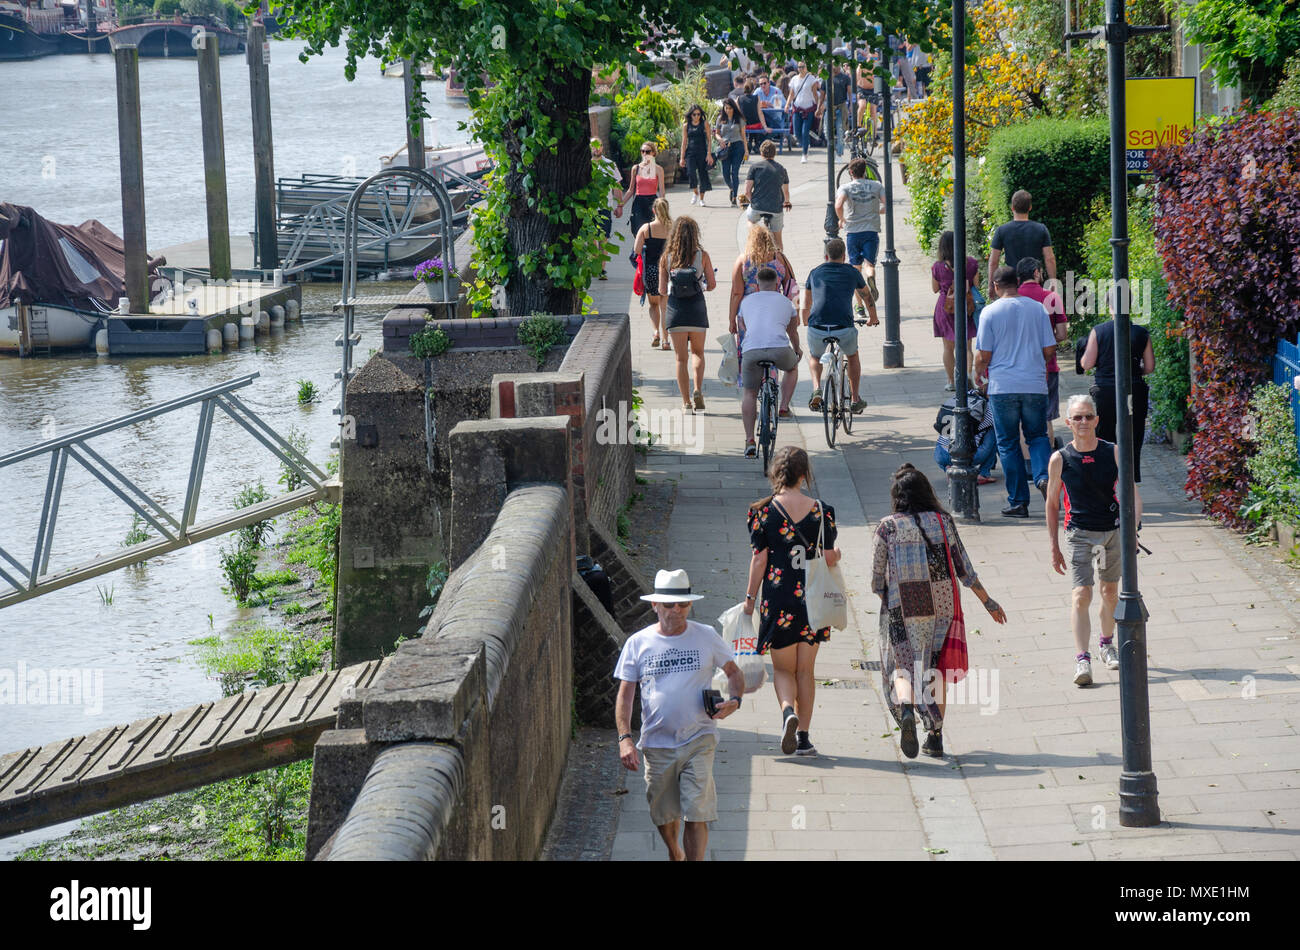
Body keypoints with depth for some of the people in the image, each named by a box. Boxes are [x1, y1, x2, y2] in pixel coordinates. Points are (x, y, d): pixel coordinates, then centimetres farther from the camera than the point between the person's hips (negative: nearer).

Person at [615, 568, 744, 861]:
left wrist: (735, 700, -6)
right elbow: (625, 695, 4)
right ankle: (675, 854, 42)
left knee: (696, 816, -11)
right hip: (657, 744, 1)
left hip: (698, 740, -1)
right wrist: (624, 738, -7)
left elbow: (734, 672, 15)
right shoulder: (638, 644, 2)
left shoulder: (706, 637, 2)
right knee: (663, 815, 13)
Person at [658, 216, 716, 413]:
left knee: (681, 358, 7)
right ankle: (698, 390, -4)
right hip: (697, 308, 0)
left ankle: (686, 402, 4)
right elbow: (712, 284, 1)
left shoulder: (666, 258, -2)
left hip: (675, 308, 0)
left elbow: (662, 290, -1)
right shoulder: (702, 256, -3)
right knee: (697, 352, 19)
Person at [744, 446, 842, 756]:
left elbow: (759, 559, -5)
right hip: (812, 599, 1)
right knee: (806, 670, 12)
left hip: (777, 598, -1)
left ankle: (788, 711, -20)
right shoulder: (821, 511, -3)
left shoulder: (763, 511, -6)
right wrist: (837, 555, 22)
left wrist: (750, 598, 4)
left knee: (783, 668, 9)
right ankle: (803, 736, 12)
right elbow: (829, 558, -1)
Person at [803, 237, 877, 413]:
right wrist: (873, 318, 54)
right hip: (844, 331, 0)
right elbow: (867, 297, 34)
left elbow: (806, 305, 33)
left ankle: (816, 389, 8)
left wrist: (805, 323, 54)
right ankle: (856, 400, 32)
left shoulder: (815, 272, 18)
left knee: (814, 357, 33)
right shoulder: (851, 272, 15)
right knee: (853, 356, 32)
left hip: (817, 331, 0)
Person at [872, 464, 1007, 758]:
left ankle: (905, 708, -26)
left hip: (901, 607, -2)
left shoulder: (888, 526, -2)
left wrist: (887, 598, 19)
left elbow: (877, 578, -1)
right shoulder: (943, 521, 2)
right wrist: (988, 602, 14)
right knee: (935, 665, 14)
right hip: (941, 604, 2)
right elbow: (965, 569, 4)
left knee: (901, 664, 6)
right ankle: (935, 736, 13)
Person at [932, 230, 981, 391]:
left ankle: (951, 382, 15)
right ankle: (968, 372, -10)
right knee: (966, 346, 11)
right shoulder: (971, 263, -9)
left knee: (948, 347, 11)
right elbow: (976, 285, -1)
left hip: (945, 307, -1)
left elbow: (935, 289, 1)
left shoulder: (938, 267, -11)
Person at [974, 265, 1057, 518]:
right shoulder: (1038, 308, 3)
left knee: (1008, 443, 7)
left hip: (1003, 387, -2)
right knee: (1037, 436, 15)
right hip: (1035, 385, 2)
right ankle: (1043, 476, -14)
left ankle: (1018, 502, 6)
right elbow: (1049, 349, 5)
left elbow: (983, 355, -5)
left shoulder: (990, 312, -5)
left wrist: (978, 375, 15)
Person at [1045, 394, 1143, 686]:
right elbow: (1052, 505, 3)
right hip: (1079, 533, -2)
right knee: (1080, 595, -14)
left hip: (1113, 530, 2)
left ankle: (1107, 645, 39)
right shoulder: (1060, 459, -7)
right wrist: (1054, 548, 3)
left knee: (1110, 591, 16)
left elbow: (1133, 494, -2)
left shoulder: (1113, 453, -6)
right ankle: (1082, 661, -19)